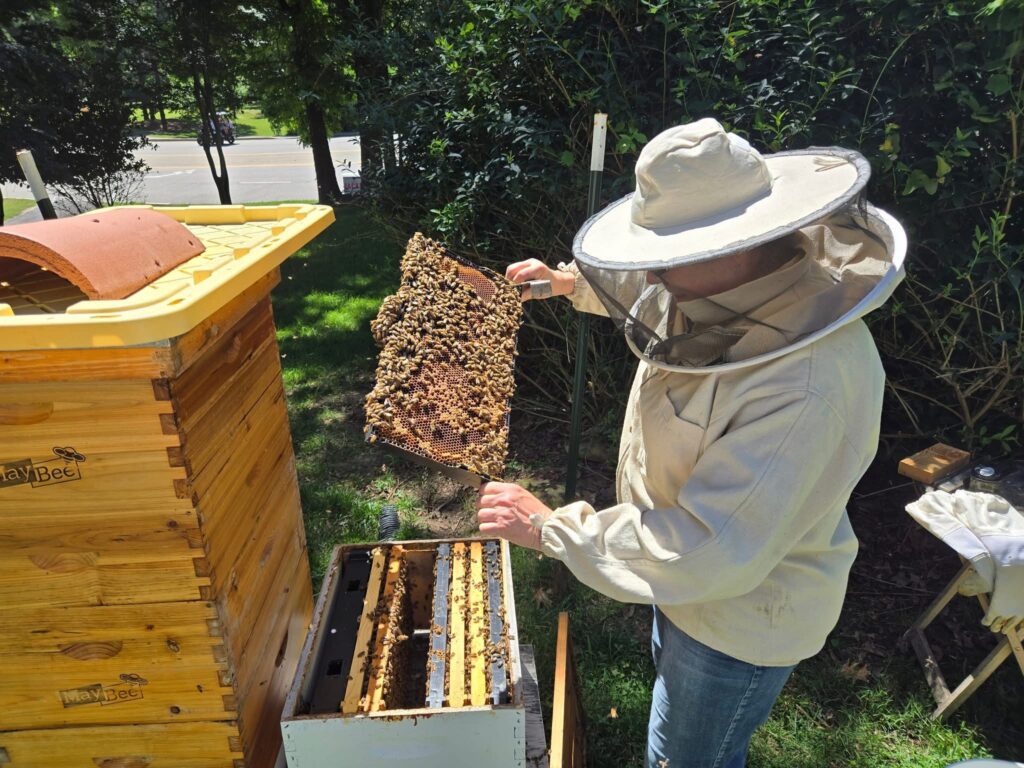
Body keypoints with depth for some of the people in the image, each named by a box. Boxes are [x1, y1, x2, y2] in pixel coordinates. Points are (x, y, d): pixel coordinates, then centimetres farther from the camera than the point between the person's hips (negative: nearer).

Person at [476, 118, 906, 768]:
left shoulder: (807, 385, -42)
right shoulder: (734, 288, -12)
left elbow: (711, 552, -39)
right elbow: (648, 293, 13)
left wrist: (550, 527, -32)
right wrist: (571, 282, 6)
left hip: (744, 614, -9)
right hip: (689, 569, 9)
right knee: (672, 672, 35)